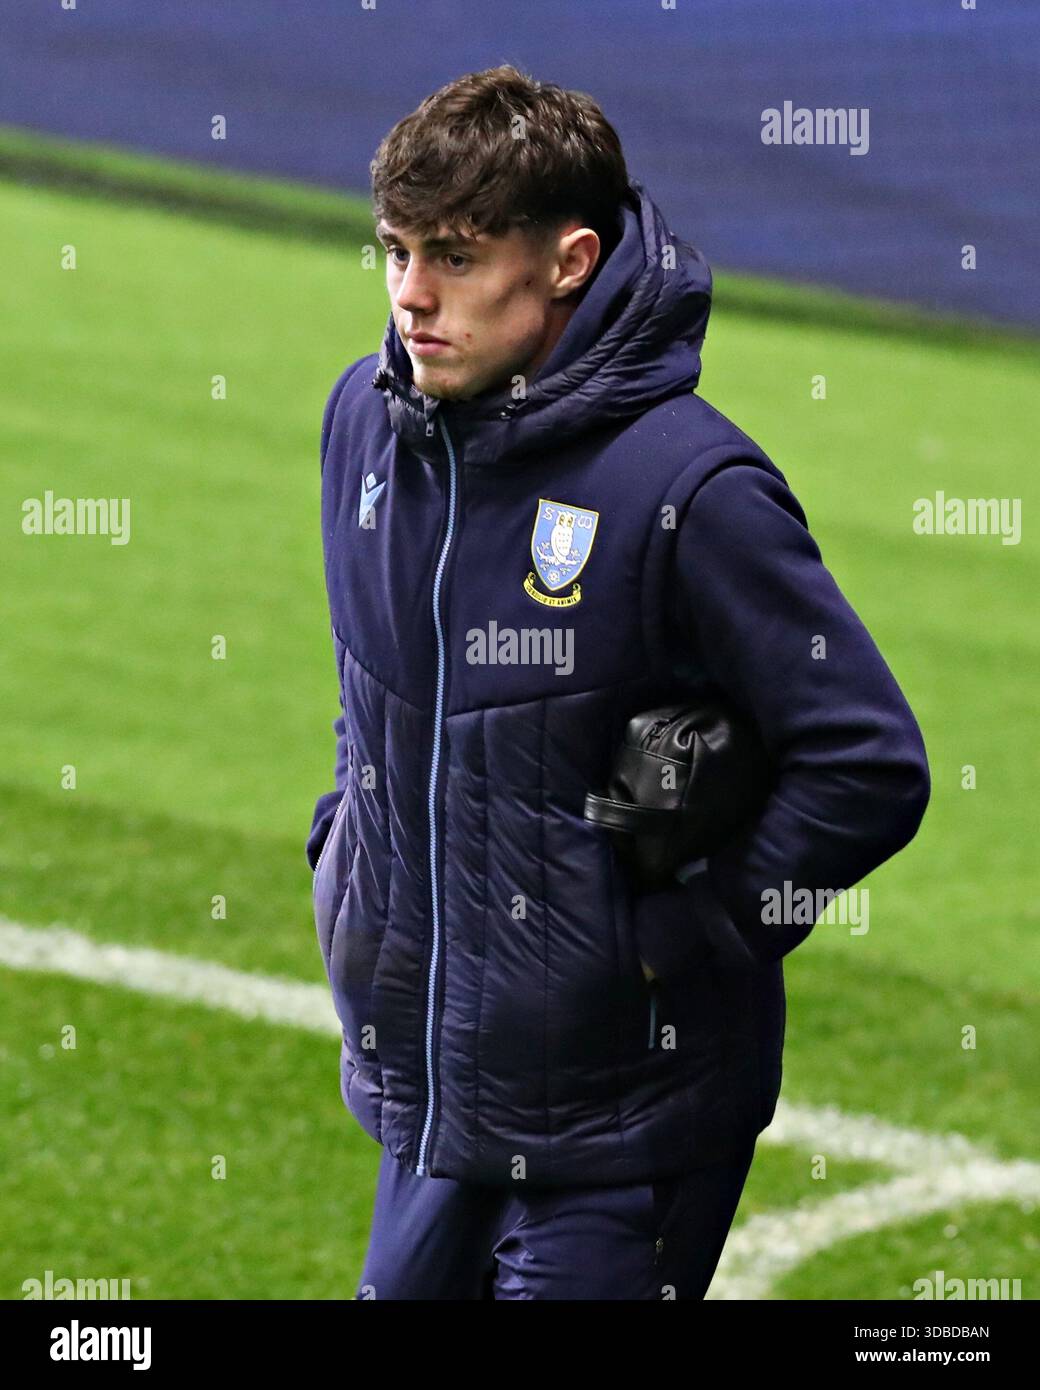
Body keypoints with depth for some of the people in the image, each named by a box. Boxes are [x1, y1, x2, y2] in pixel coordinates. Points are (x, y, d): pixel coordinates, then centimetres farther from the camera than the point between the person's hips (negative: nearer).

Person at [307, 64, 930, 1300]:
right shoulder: (367, 419, 2)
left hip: (619, 1112, -7)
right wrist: (347, 838, 11)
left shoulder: (688, 487, -20)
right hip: (430, 1082, 7)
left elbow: (868, 768, -19)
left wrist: (669, 941, -16)